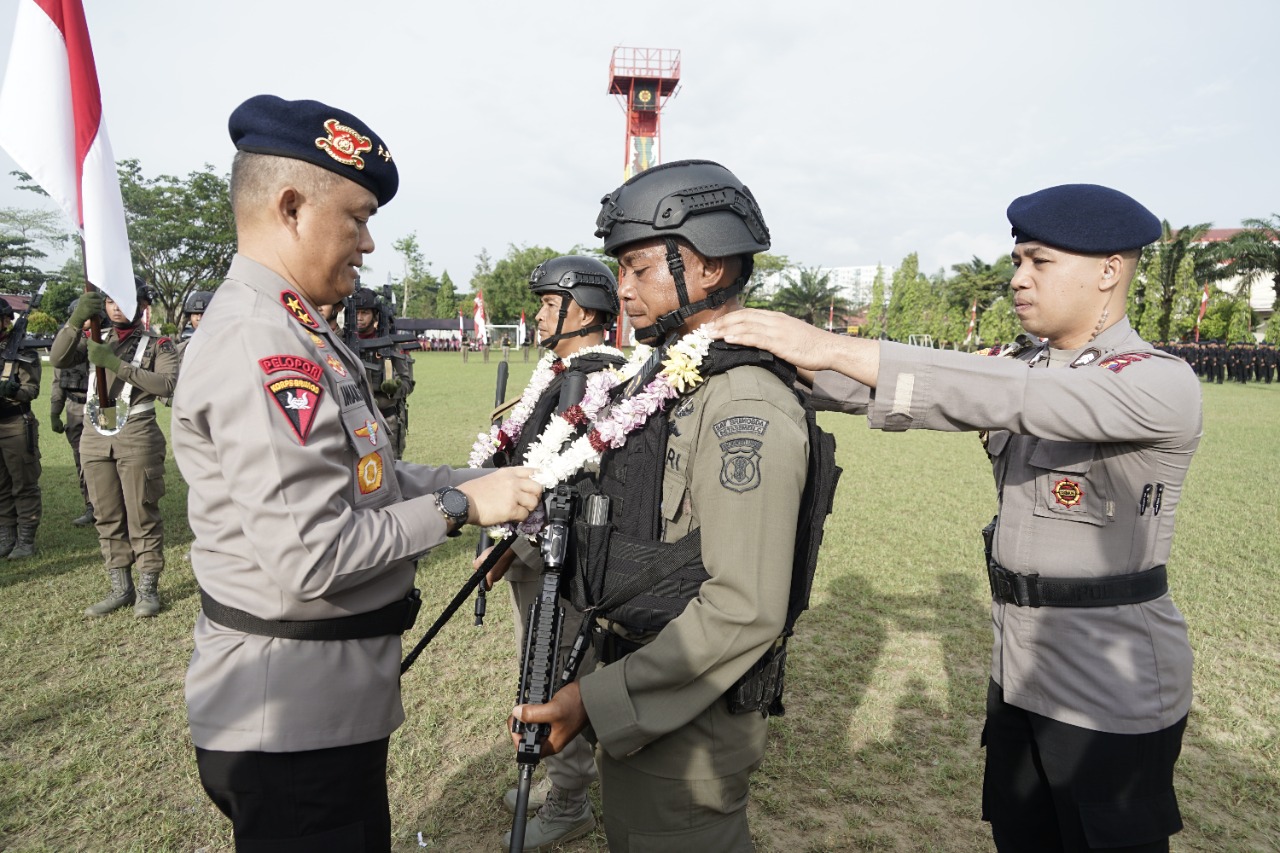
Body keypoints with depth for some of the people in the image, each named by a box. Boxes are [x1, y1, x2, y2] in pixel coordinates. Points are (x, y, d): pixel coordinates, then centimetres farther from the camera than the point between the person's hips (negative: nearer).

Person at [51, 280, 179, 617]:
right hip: (95, 438, 5)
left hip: (137, 438, -5)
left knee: (142, 515, -1)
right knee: (107, 517, 9)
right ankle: (121, 588, 19)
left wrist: (116, 364, -22)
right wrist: (76, 320, -18)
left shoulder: (157, 344, 0)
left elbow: (166, 383, -17)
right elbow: (58, 359, -4)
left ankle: (148, 589, 9)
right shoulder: (94, 339, 14)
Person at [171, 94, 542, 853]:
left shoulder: (295, 331, 9)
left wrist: (487, 483, 1)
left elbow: (361, 477, 11)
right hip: (293, 720, -9)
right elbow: (308, 557, -28)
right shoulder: (257, 341, -24)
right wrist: (461, 506, -18)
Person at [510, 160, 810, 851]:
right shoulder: (670, 375, 7)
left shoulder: (744, 407, -24)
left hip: (683, 720, -9)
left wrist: (596, 702, -24)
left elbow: (743, 612, -27)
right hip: (640, 687, 9)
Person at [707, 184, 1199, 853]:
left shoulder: (1161, 384, -18)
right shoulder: (1025, 364, 4)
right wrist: (791, 365, -21)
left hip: (1113, 691, -6)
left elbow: (1011, 397, -34)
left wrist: (832, 348, -38)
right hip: (1019, 670, 7)